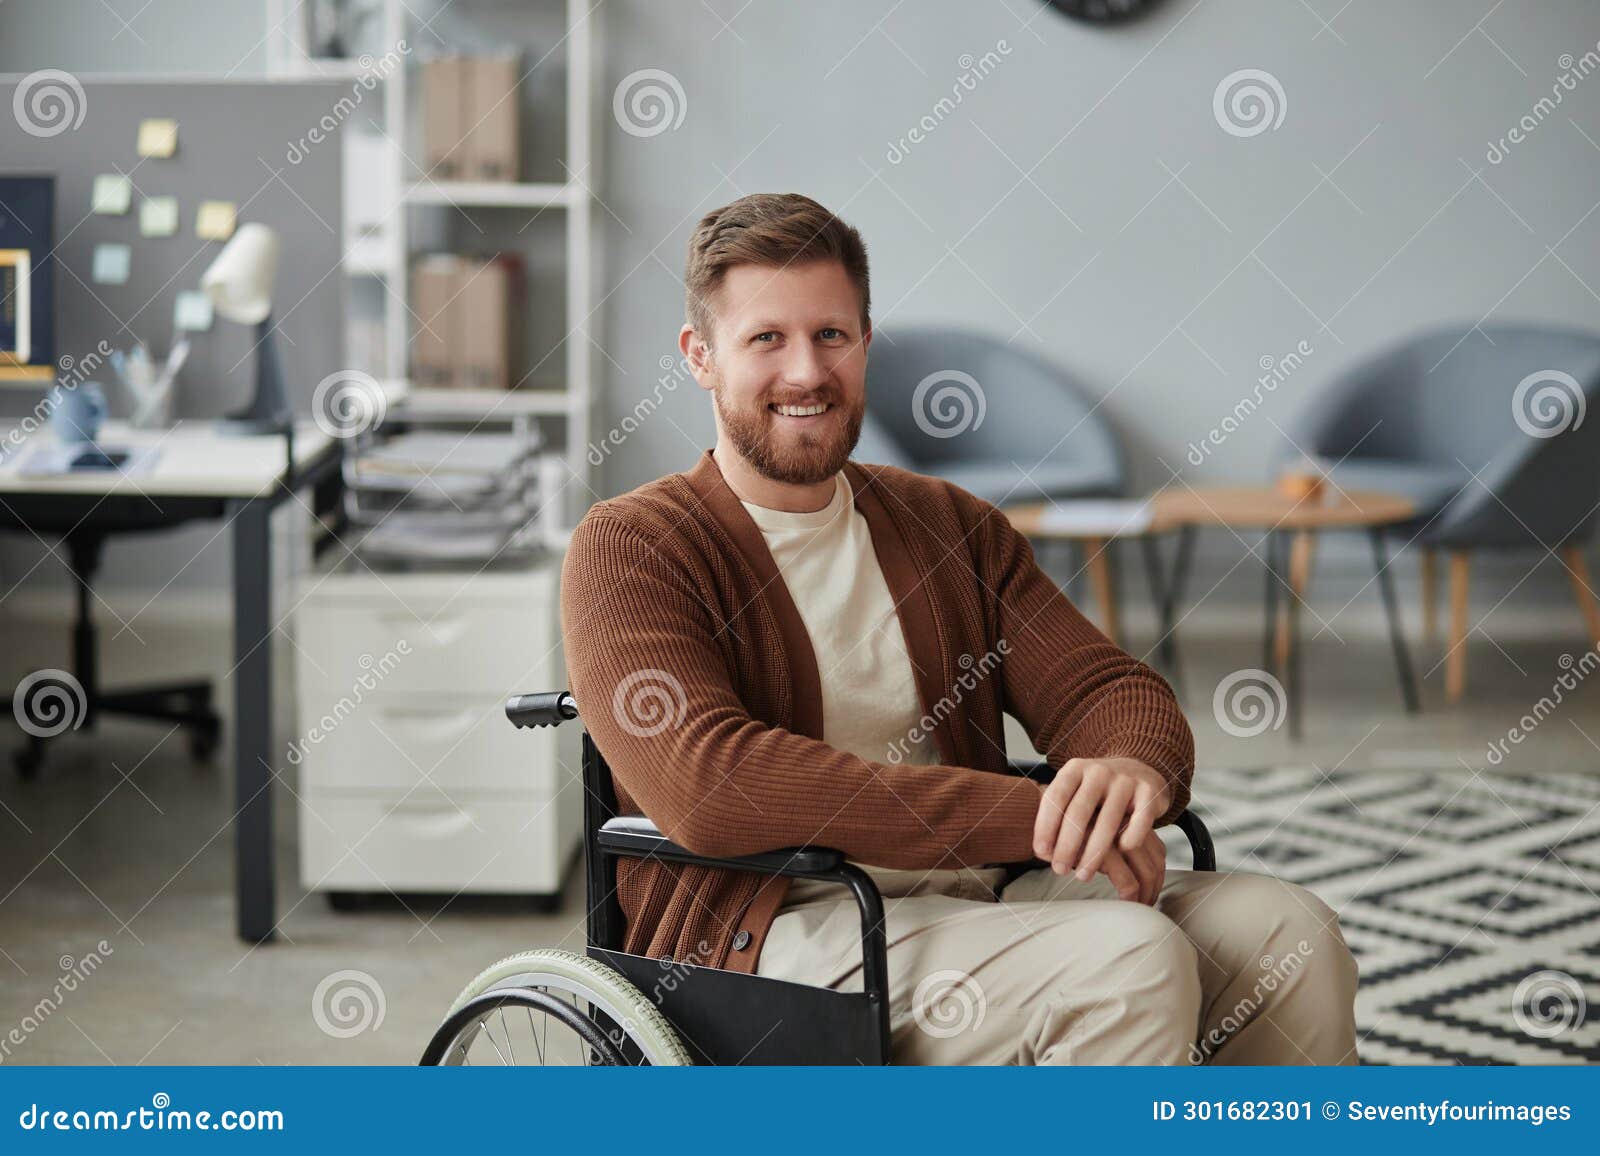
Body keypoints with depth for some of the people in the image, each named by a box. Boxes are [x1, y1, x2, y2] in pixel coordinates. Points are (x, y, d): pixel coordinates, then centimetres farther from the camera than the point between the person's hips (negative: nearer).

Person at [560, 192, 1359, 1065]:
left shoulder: (951, 528, 18)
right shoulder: (630, 546, -2)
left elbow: (1102, 686, 9)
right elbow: (708, 786, -18)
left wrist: (1136, 769, -20)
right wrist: (1032, 817, -23)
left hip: (983, 900, 6)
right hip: (771, 931, -6)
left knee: (1284, 929, -17)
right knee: (1127, 959, -28)